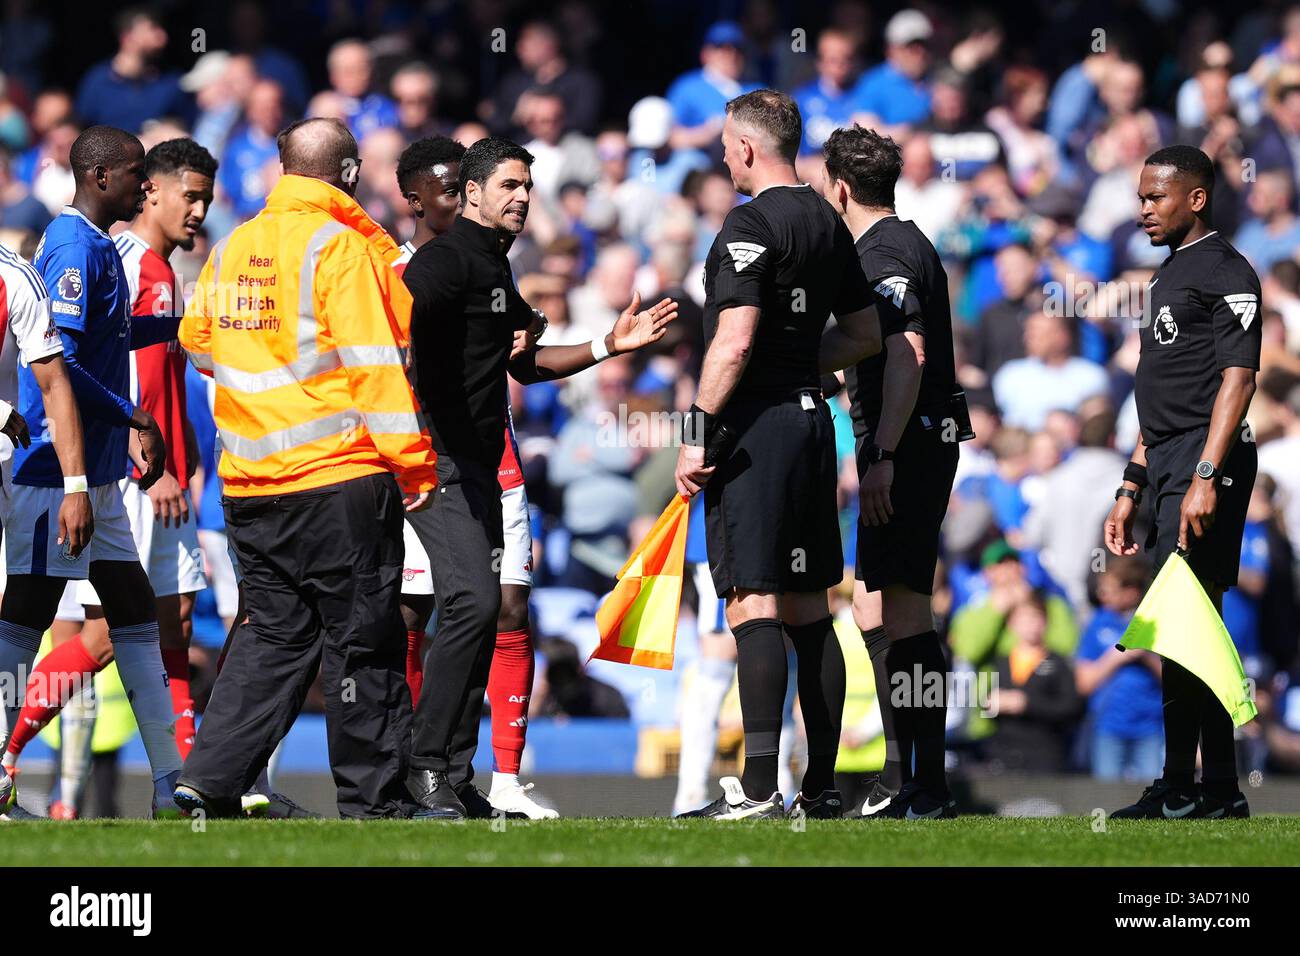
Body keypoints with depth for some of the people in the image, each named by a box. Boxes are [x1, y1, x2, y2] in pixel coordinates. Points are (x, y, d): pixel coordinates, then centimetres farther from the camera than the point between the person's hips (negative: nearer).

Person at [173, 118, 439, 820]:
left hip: (247, 484, 6)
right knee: (362, 640, 2)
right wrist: (414, 464, -13)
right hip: (340, 475, -6)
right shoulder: (341, 247, -11)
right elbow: (375, 361, -15)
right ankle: (373, 801, 6)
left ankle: (211, 781, 3)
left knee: (273, 633, 14)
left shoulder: (231, 249, 10)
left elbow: (196, 340, 23)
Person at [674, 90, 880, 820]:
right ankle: (822, 785, 13)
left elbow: (734, 343, -20)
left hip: (755, 429, -9)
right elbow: (866, 333, 21)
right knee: (808, 608, 11)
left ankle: (759, 788, -15)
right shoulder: (828, 223, 14)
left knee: (754, 603, -10)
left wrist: (698, 432, -15)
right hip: (811, 419, 9)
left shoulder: (753, 224, -12)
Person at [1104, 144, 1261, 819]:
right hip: (1168, 464, 10)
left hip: (1204, 461, -10)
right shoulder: (1168, 276, 23)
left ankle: (1180, 792, -10)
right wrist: (1131, 490, 23)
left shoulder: (1224, 271, -6)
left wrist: (1205, 478, -24)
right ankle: (1220, 792, 11)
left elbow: (1237, 377, -16)